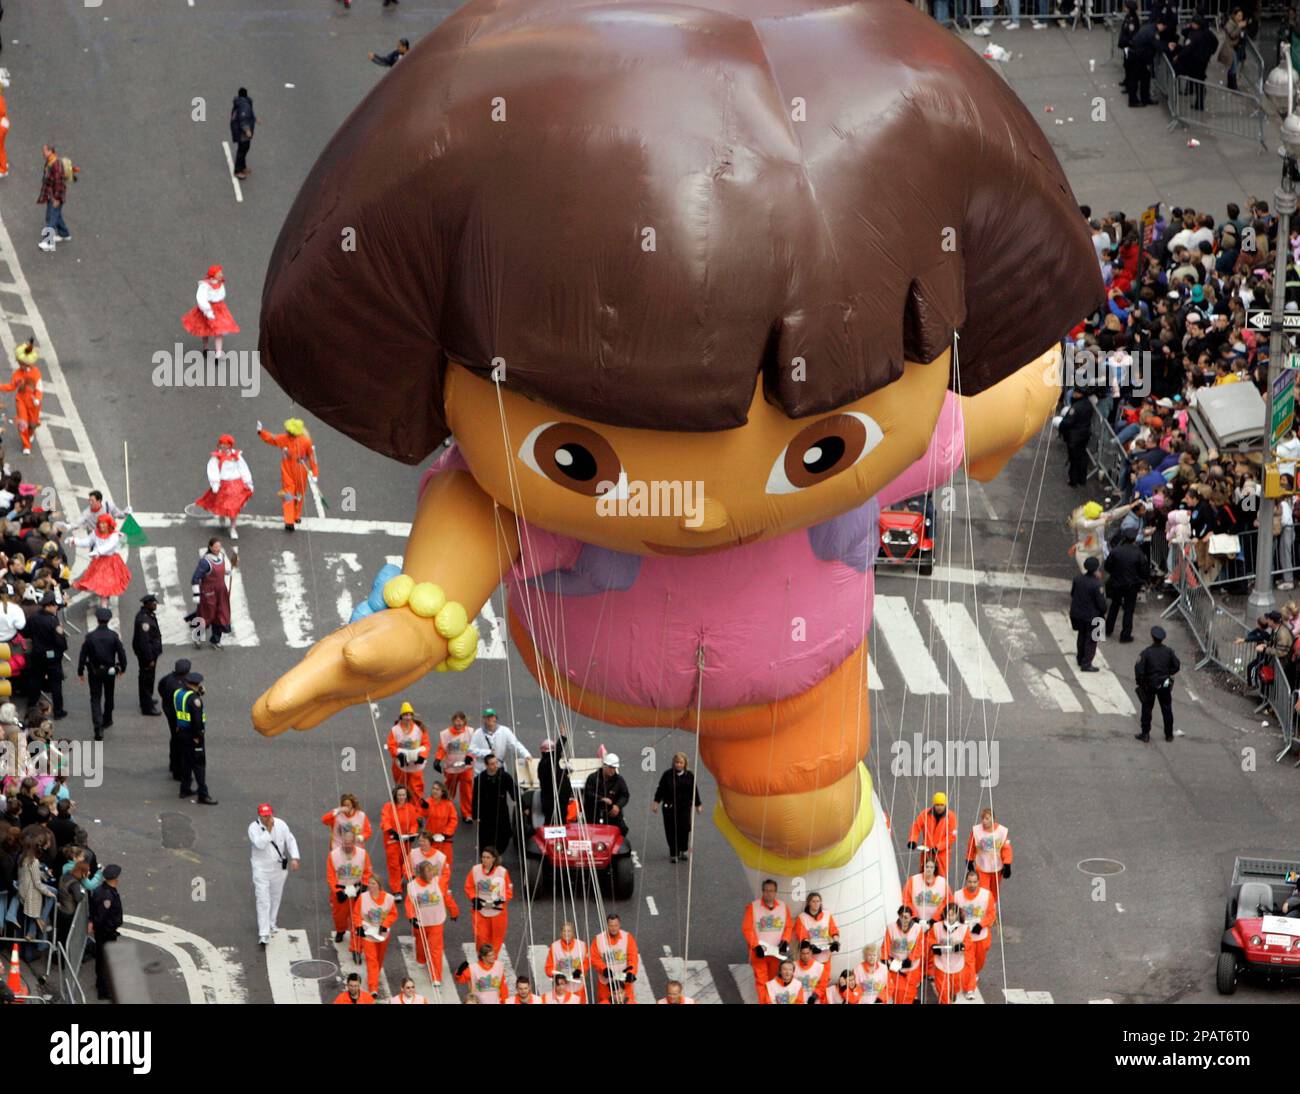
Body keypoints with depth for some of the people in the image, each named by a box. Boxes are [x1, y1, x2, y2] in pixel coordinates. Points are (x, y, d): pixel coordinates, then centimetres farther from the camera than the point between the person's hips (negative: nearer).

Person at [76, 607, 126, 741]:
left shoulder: (90, 637, -12)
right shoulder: (113, 636, -12)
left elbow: (82, 655, -7)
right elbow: (121, 653, -5)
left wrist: (80, 672, 4)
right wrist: (122, 667, 11)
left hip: (94, 671, -1)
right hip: (110, 671, 1)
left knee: (95, 698, 2)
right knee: (108, 697, 23)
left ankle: (98, 727, -11)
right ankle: (107, 720, 41)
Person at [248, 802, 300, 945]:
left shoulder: (280, 825, -4)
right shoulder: (254, 828, -15)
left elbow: (290, 841, 3)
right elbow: (260, 844, -29)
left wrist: (294, 858, -8)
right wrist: (268, 830, -28)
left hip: (279, 867, 4)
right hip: (261, 868, -4)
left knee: (276, 897, 19)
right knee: (263, 901, -9)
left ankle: (271, 924, 40)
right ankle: (264, 934, -11)